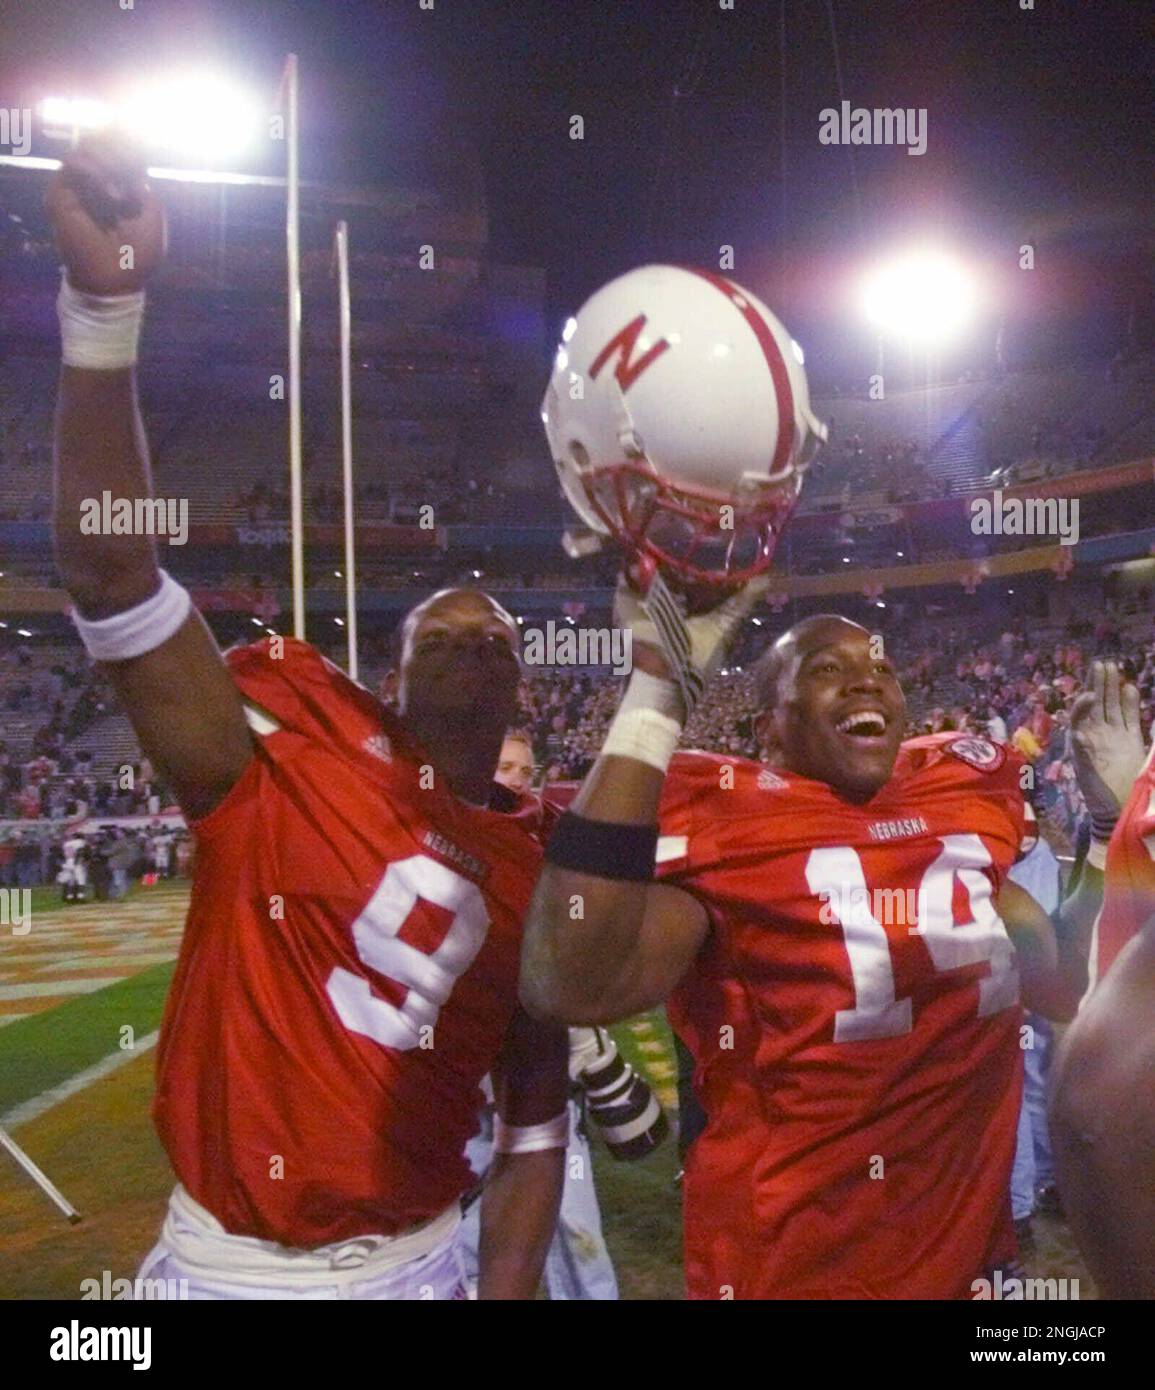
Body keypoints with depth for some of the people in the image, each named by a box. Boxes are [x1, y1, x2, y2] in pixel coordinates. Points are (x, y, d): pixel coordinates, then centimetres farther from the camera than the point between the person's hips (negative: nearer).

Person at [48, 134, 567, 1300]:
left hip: (412, 1266, 3)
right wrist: (104, 304, -33)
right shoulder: (295, 744, -11)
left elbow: (534, 1131, 5)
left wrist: (506, 1290, -3)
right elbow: (109, 570, -24)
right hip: (223, 1264, -3)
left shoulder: (540, 868, 0)